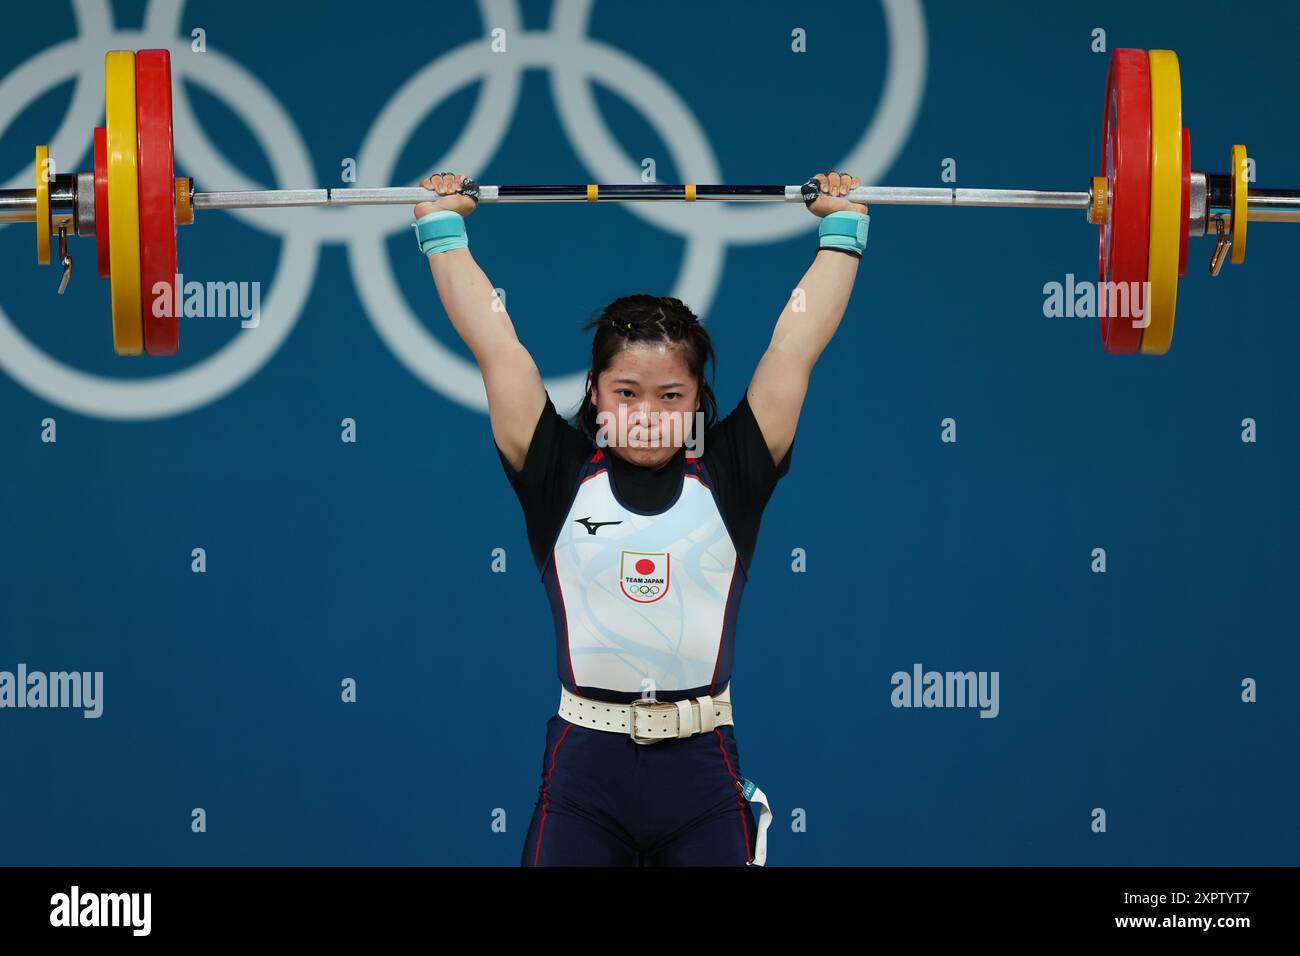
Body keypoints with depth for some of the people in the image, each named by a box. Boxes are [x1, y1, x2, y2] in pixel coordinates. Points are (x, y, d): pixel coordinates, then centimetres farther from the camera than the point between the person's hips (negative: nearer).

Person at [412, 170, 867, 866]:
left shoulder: (727, 477, 5)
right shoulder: (562, 476, 4)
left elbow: (793, 347, 10)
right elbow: (495, 344, 8)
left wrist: (842, 232, 16)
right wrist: (442, 228, 14)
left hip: (701, 772, 1)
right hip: (584, 767, 0)